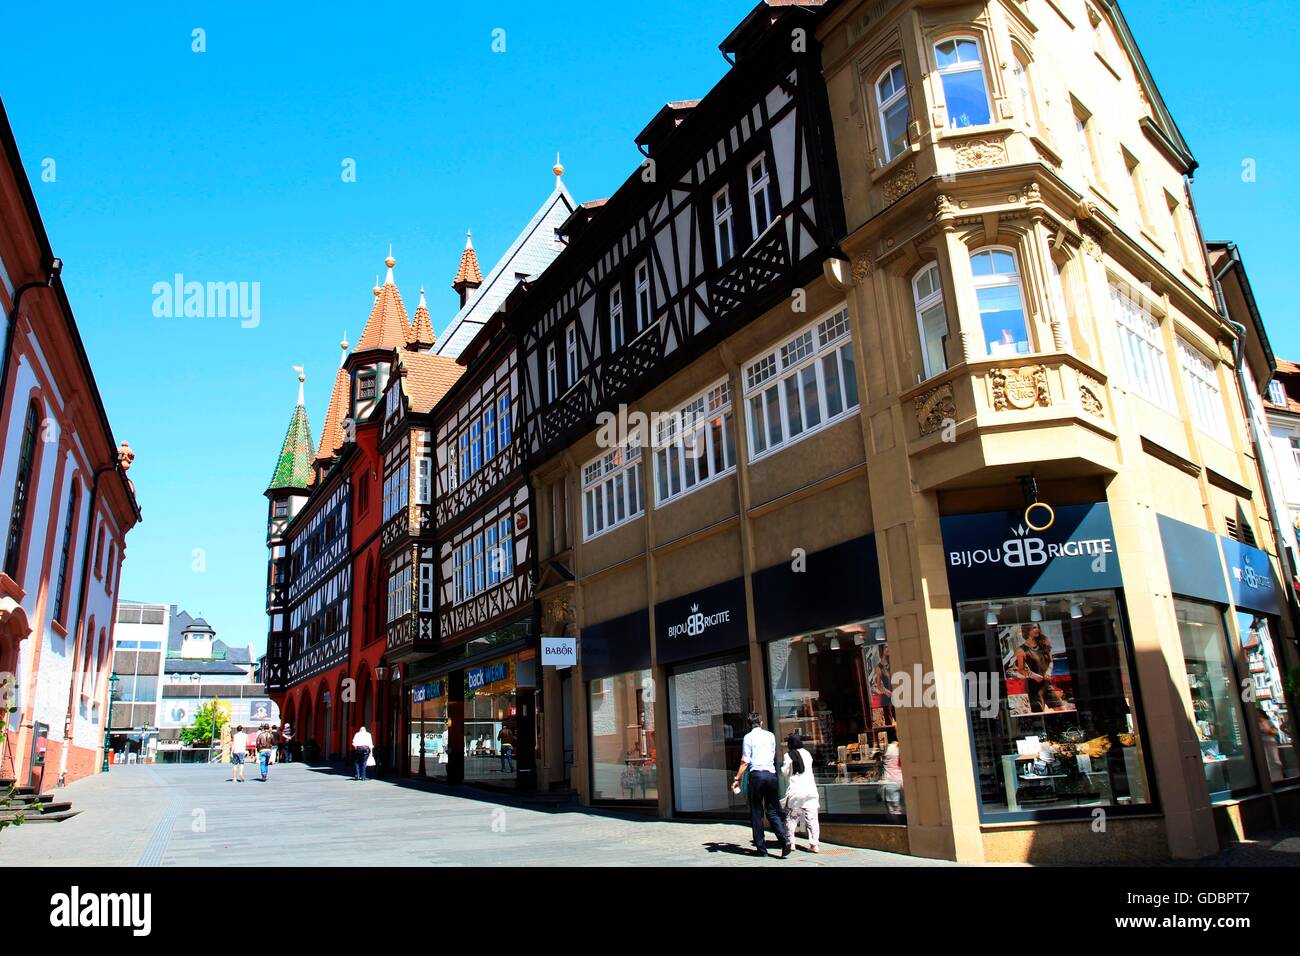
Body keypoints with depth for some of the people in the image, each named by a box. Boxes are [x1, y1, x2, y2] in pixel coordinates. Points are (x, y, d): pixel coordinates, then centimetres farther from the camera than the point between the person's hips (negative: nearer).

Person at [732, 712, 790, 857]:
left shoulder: (748, 737, 1)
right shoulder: (771, 735, 13)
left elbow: (745, 761, -6)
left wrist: (737, 779, -1)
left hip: (756, 775, -3)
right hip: (771, 774, 3)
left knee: (756, 812, 6)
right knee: (773, 811, 8)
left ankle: (761, 848, 6)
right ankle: (785, 840, -12)